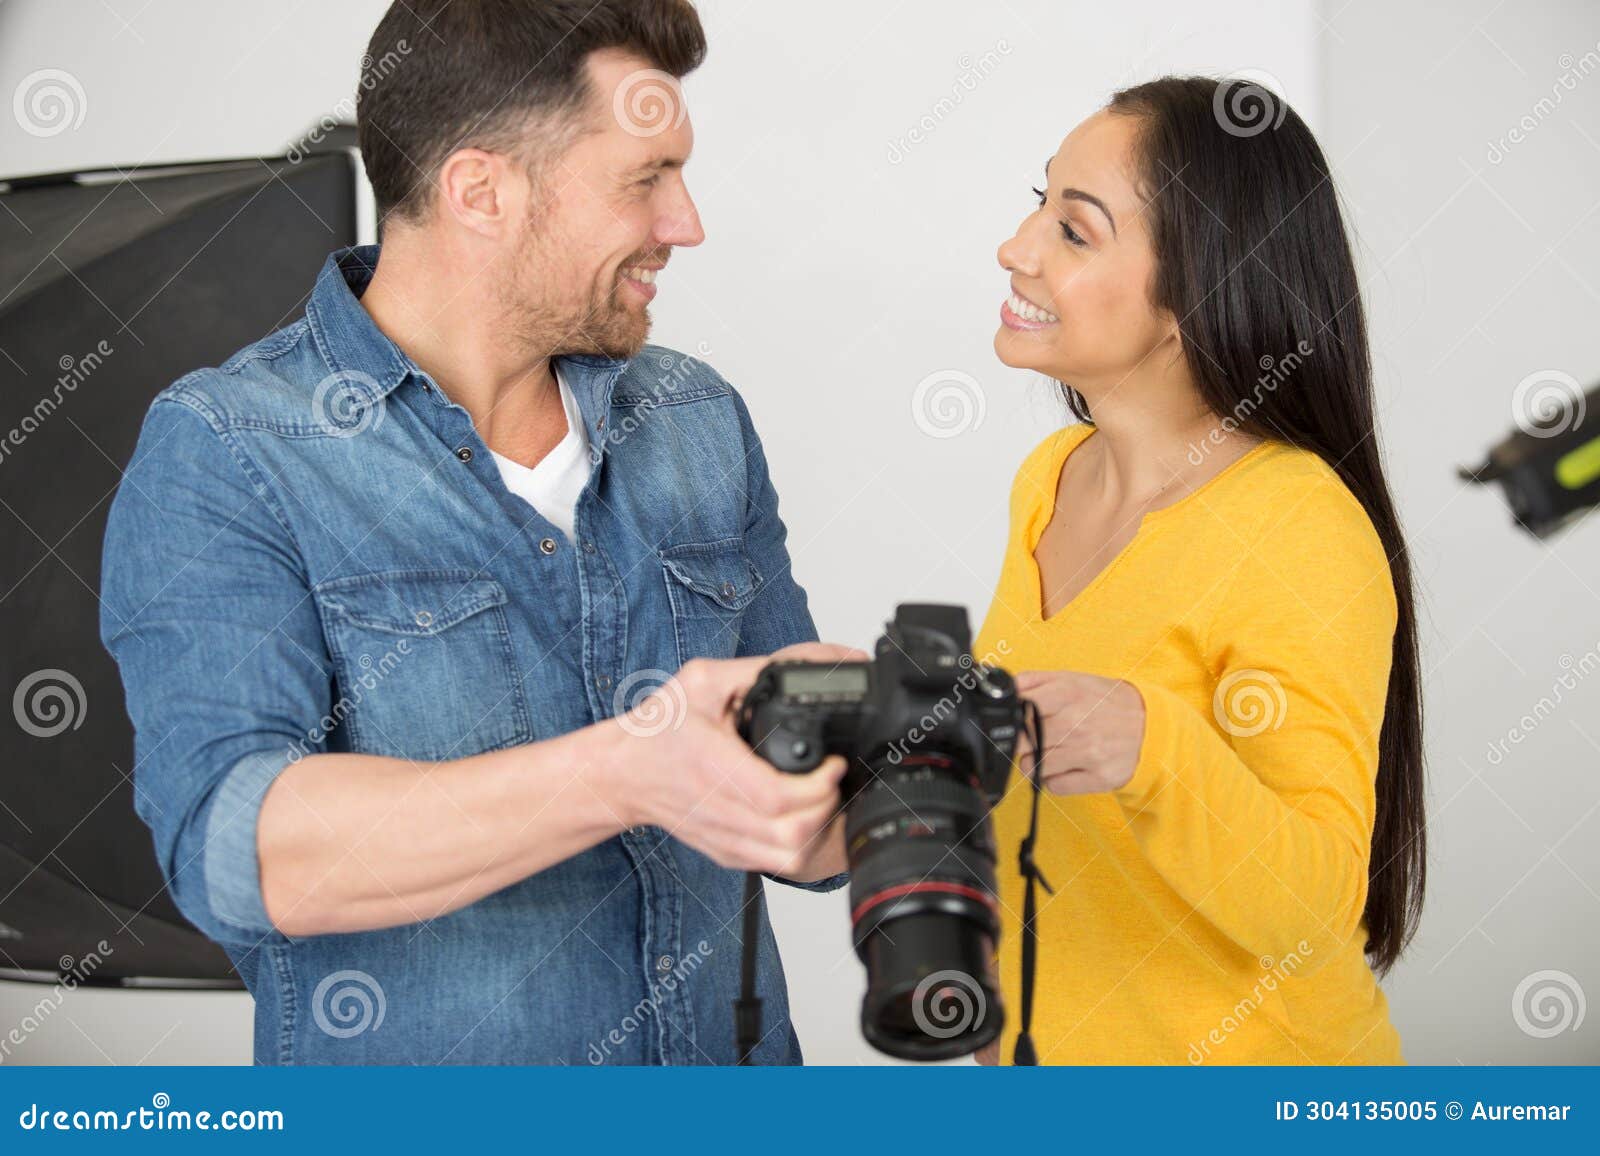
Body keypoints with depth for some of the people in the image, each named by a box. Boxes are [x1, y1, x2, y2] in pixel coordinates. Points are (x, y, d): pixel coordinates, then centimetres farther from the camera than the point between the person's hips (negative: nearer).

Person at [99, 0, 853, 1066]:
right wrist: (627, 774, -38)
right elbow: (234, 847, -27)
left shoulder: (704, 425, 1)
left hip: (733, 1059, 5)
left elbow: (807, 832, 3)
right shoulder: (222, 456, -14)